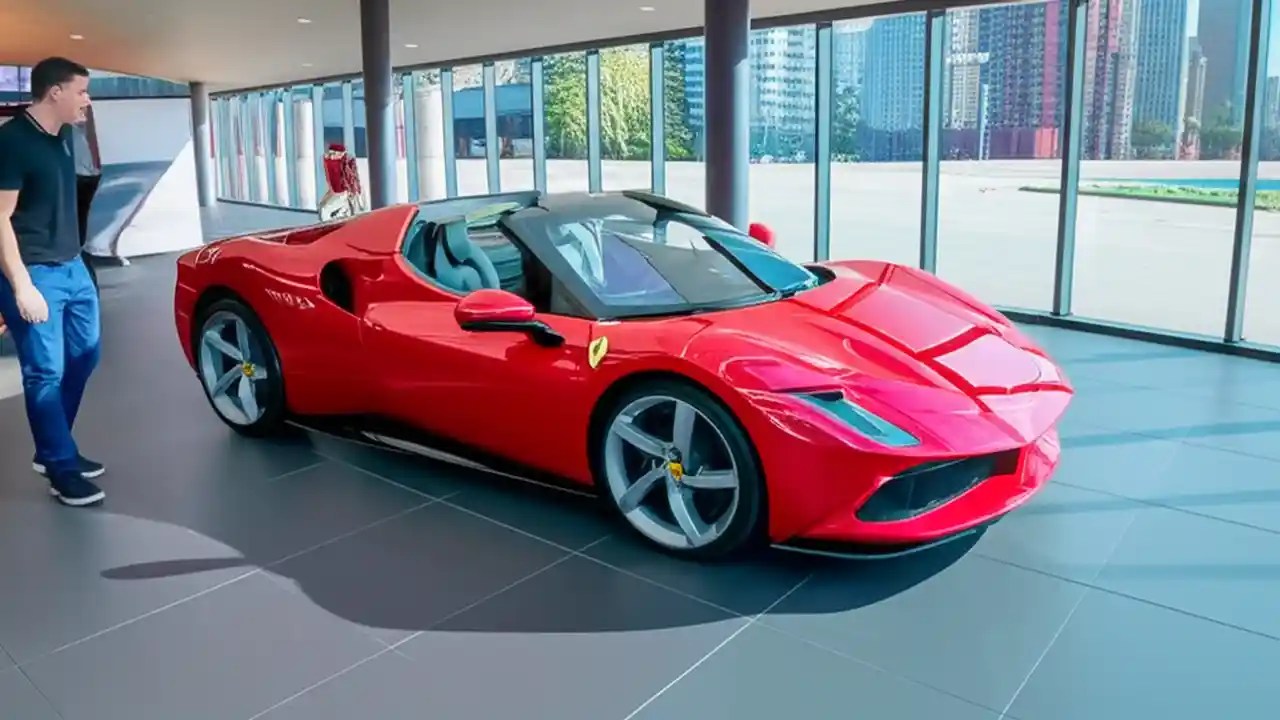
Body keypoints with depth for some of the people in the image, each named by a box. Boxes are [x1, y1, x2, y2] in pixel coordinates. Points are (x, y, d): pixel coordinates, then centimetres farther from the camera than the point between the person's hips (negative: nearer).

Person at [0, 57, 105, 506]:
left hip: (72, 267, 9)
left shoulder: (62, 136, 9)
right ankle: (62, 469, 6)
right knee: (46, 372, -3)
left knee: (84, 355, 15)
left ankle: (52, 451, 29)